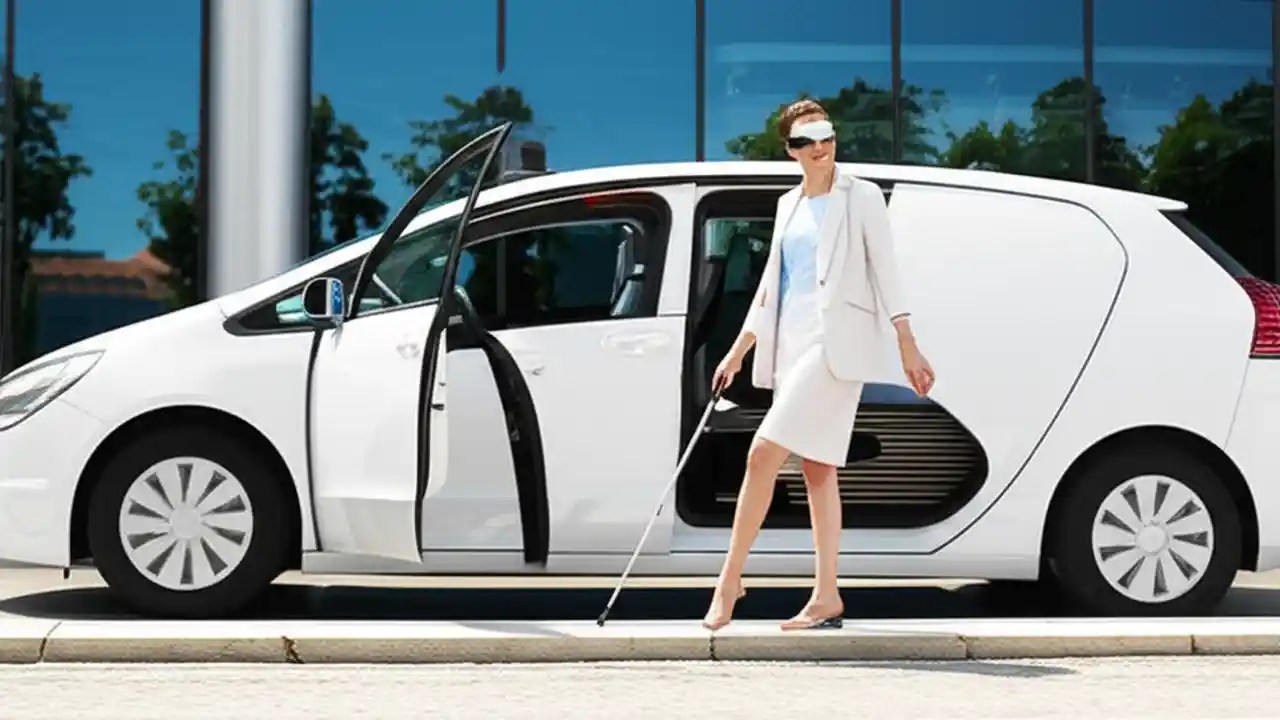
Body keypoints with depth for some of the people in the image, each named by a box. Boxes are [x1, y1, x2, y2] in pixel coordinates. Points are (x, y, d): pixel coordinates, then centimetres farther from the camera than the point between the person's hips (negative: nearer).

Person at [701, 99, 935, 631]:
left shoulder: (861, 197, 1)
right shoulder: (789, 204, 18)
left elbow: (885, 270, -2)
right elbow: (771, 282, 21)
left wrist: (908, 347, -9)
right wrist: (738, 351, 17)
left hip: (835, 343, -7)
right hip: (791, 343, 7)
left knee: (763, 455, -15)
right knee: (816, 468, 5)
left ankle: (730, 579, -10)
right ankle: (826, 597, 7)